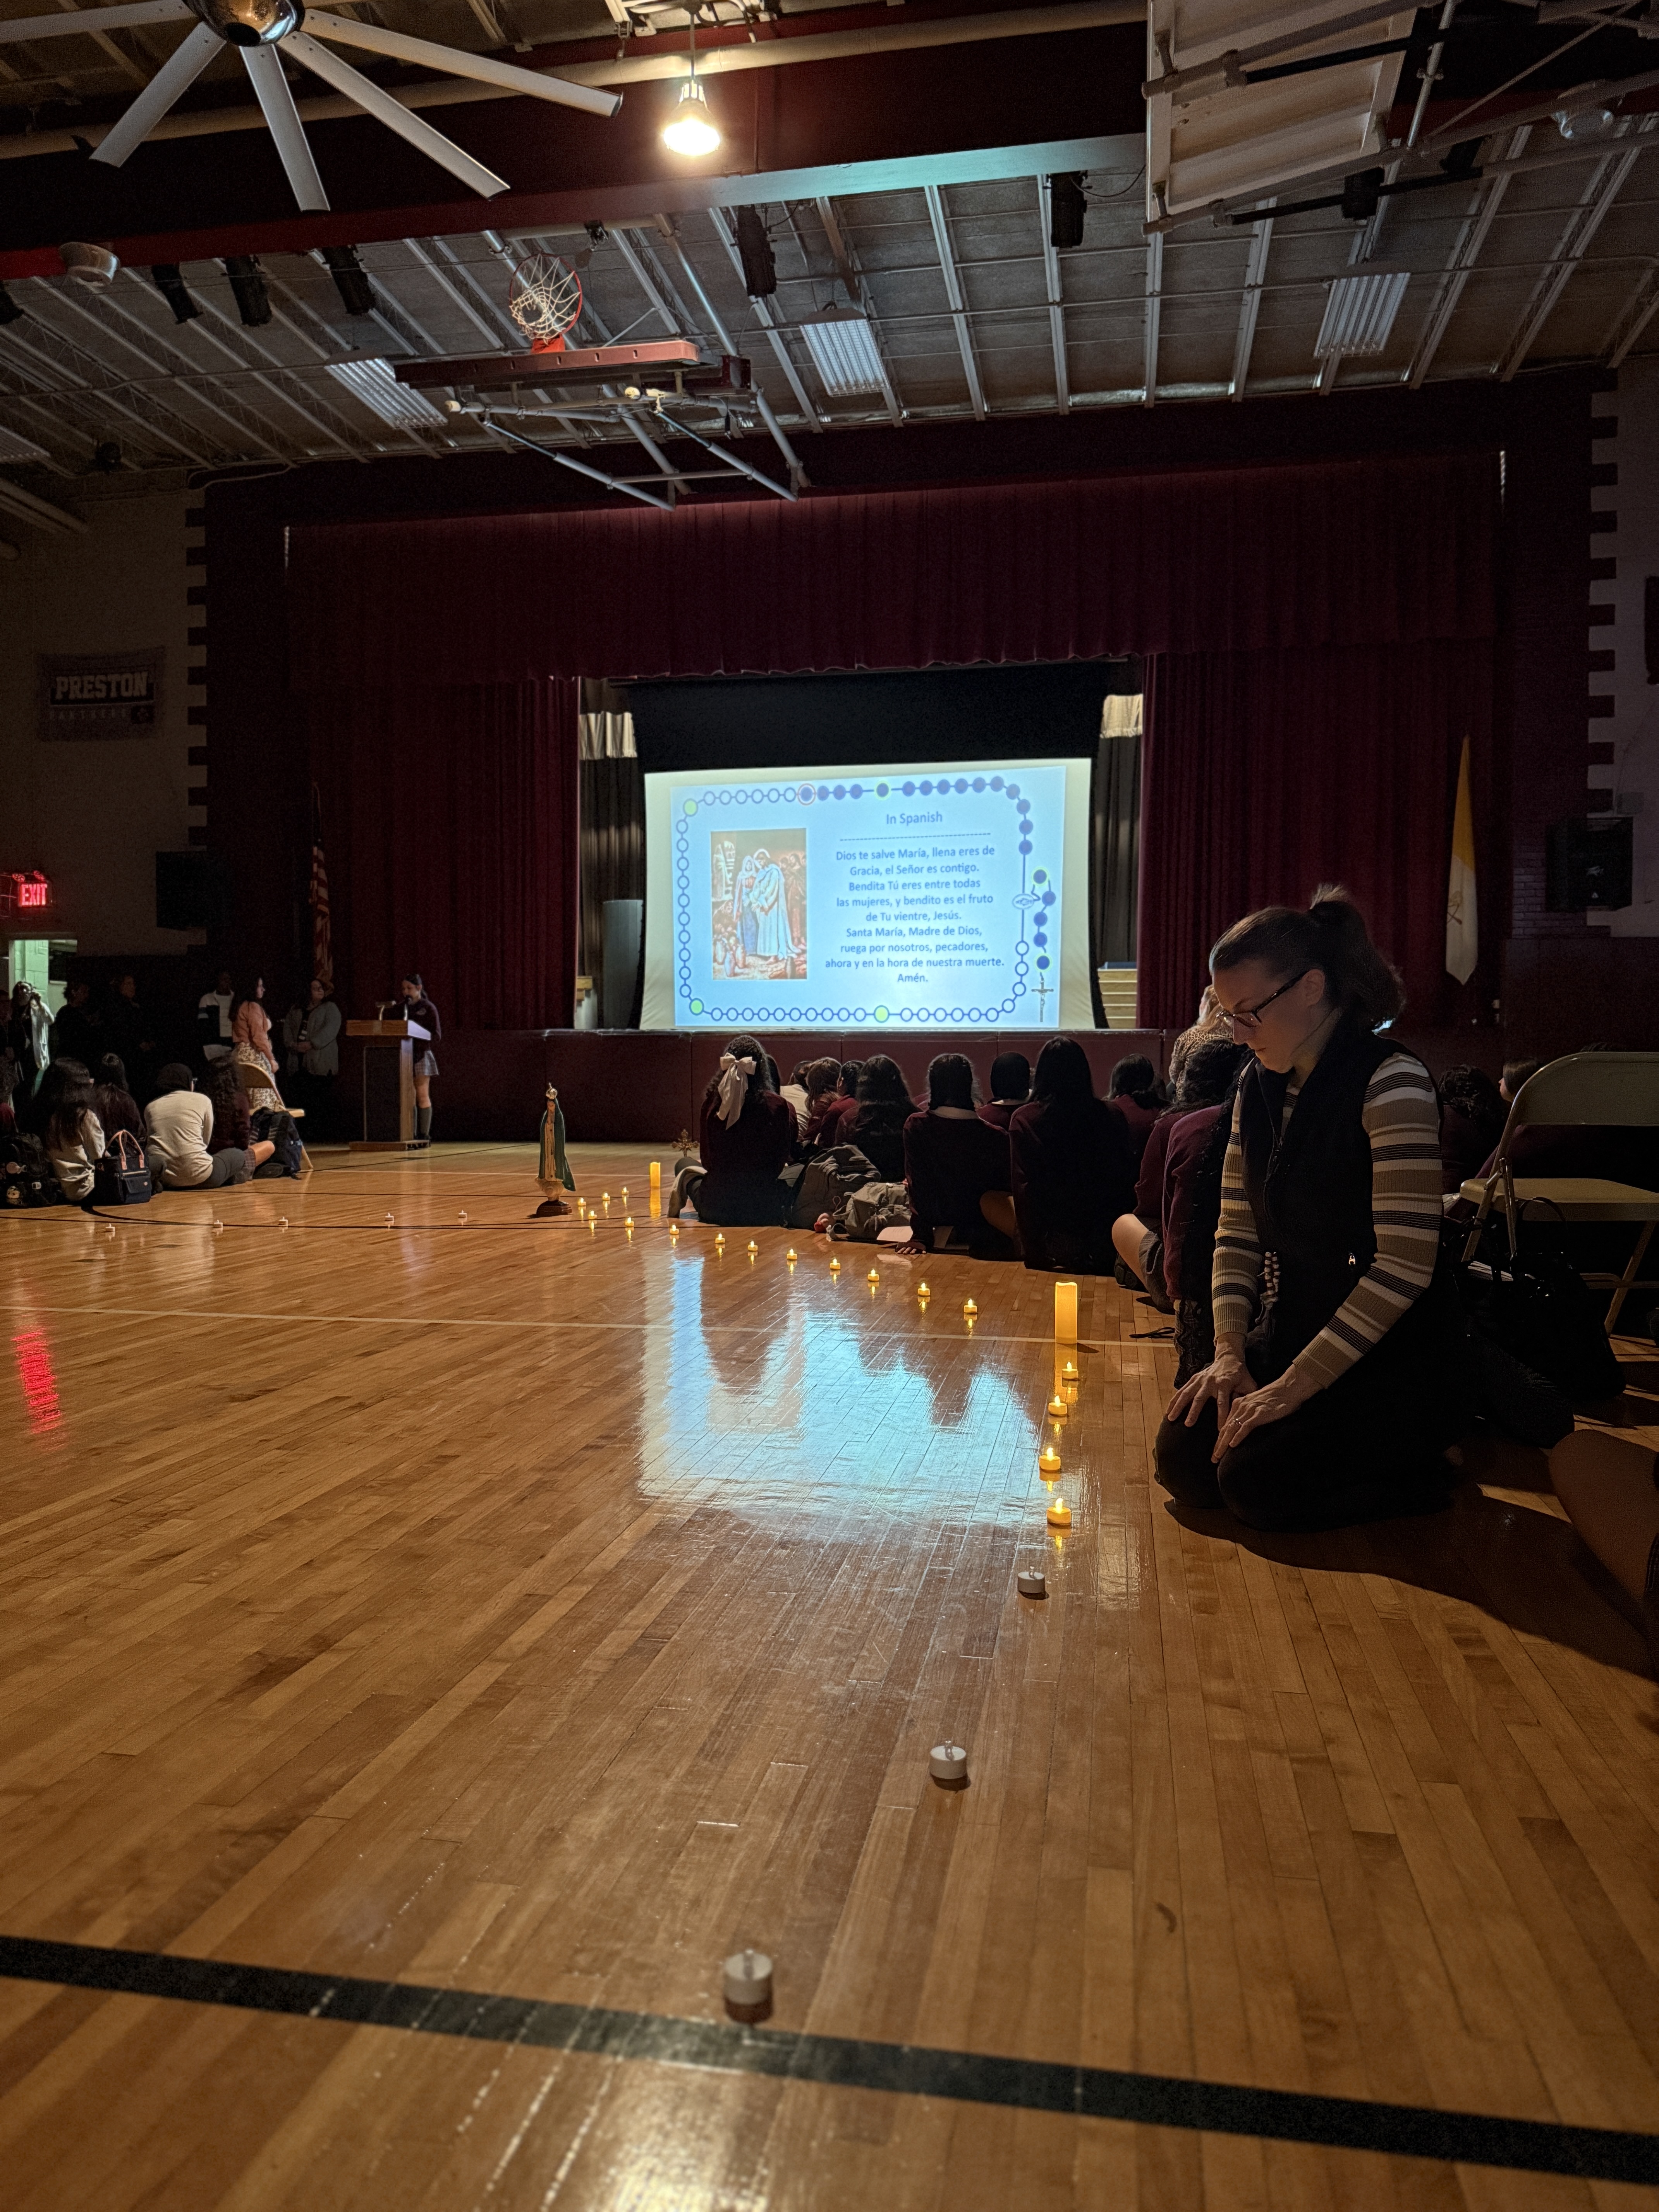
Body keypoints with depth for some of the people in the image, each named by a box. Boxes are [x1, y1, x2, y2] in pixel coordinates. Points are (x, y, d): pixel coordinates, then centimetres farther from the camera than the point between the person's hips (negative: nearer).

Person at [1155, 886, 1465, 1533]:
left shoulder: (1391, 1083, -19)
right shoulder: (1258, 1087, 6)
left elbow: (1404, 1265, -24)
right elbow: (1238, 1235, 6)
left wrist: (1292, 1386, -22)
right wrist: (1229, 1354, -9)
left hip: (1396, 1354, -7)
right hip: (1295, 1329, 7)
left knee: (1254, 1480, -20)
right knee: (1184, 1459, -7)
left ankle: (1417, 1473, 6)